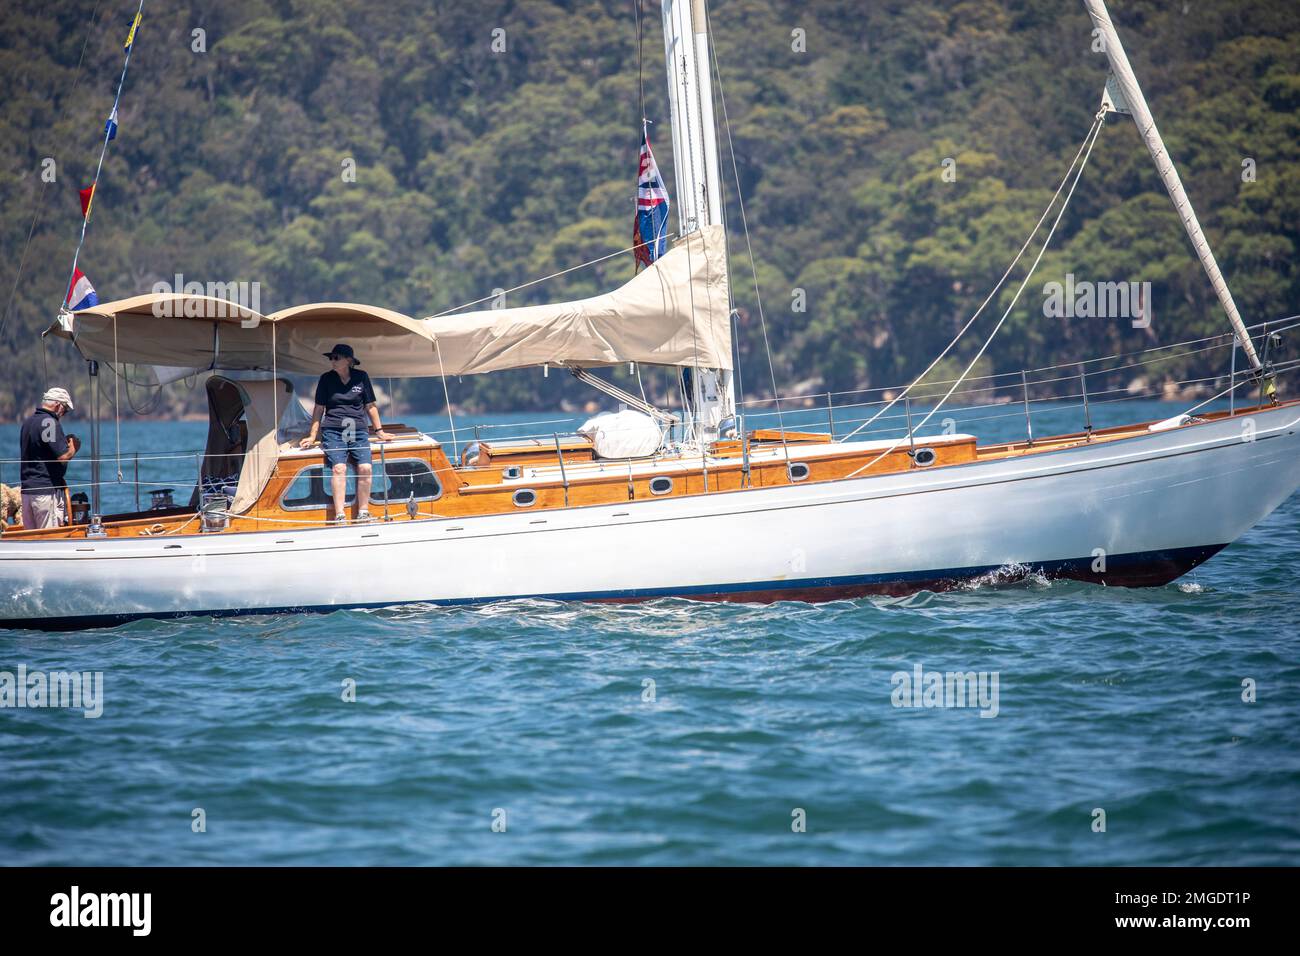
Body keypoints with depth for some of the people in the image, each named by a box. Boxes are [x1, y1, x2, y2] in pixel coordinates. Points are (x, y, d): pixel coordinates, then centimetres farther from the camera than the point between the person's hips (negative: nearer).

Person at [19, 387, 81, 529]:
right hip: (47, 490, -9)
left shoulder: (28, 422, 15)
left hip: (26, 489, 9)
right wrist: (73, 447, 1)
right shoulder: (50, 422, -14)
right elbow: (63, 456, -19)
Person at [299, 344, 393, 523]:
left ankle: (363, 513, -11)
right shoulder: (327, 379, 10)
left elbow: (370, 406, 16)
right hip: (333, 431, -1)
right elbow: (319, 408, 13)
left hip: (358, 431, 1)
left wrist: (379, 432, 17)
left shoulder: (361, 377, 10)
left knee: (365, 468, -19)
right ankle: (339, 516, -26)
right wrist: (312, 436, 10)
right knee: (339, 468, -21)